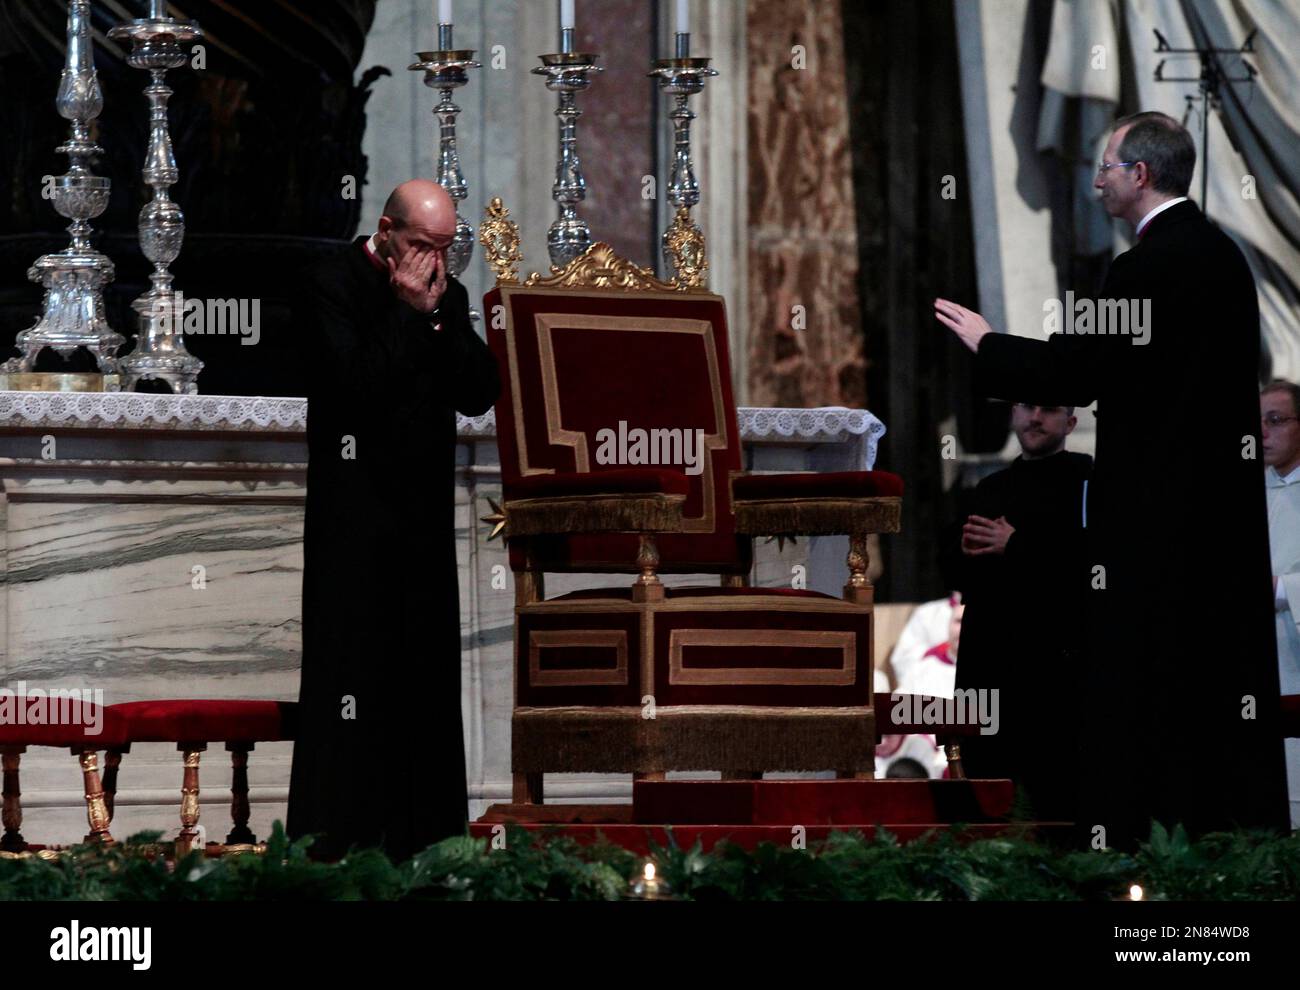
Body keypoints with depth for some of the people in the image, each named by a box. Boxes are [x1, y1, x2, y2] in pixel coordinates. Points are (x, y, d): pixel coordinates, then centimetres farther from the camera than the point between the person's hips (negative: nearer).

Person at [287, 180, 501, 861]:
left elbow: (480, 395, 2)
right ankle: (338, 844, -5)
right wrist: (407, 312, -15)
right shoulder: (333, 288, -5)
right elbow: (355, 384, -19)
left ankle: (419, 840, 9)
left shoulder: (448, 295, 12)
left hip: (424, 513, 6)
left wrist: (441, 317, -7)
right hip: (354, 516, -6)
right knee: (354, 669, -8)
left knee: (427, 672, 5)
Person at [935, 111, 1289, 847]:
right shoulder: (1221, 253, 10)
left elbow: (1073, 373, -17)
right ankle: (1240, 822, 16)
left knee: (1140, 672, -4)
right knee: (1227, 671, 12)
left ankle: (1139, 834, -3)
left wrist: (985, 344, -2)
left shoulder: (1150, 268, -18)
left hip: (1158, 510, -9)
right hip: (1226, 502, 9)